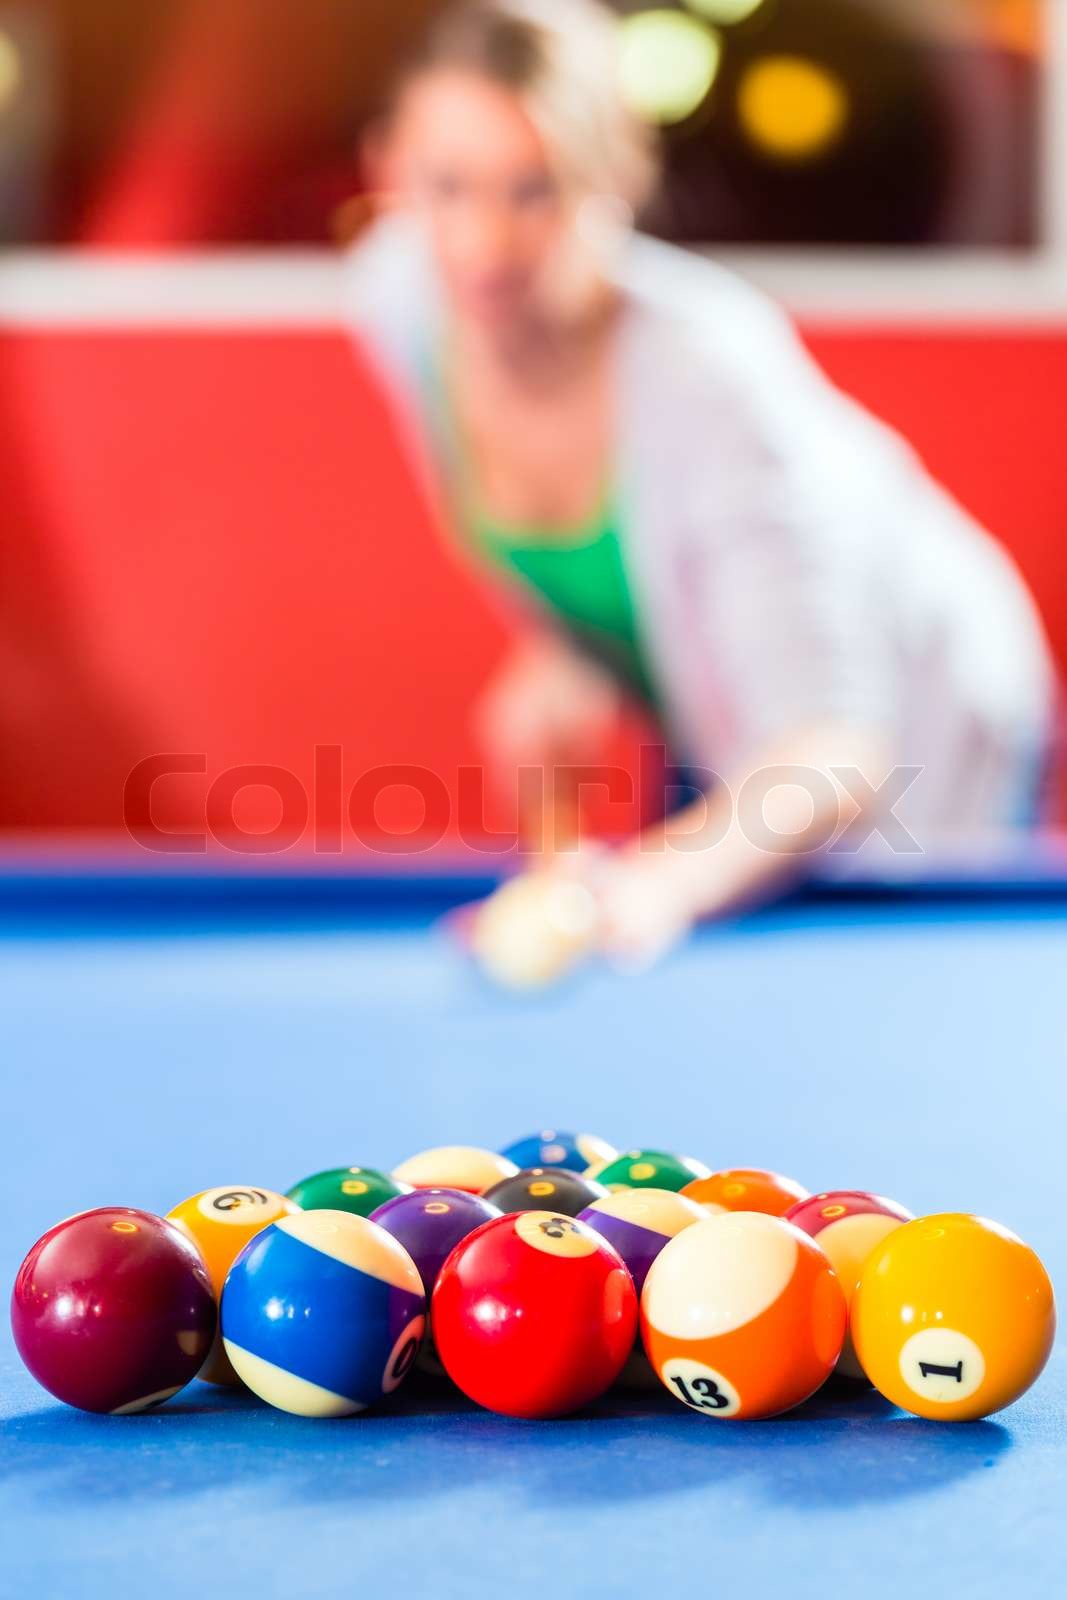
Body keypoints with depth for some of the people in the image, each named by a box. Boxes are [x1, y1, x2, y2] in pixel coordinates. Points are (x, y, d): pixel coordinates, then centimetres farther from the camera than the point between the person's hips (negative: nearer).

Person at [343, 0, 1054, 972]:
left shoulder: (711, 378, -41)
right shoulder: (397, 291, -21)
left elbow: (838, 750, -50)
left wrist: (666, 876, -68)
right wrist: (561, 649, -9)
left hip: (917, 716, -6)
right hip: (711, 719, 6)